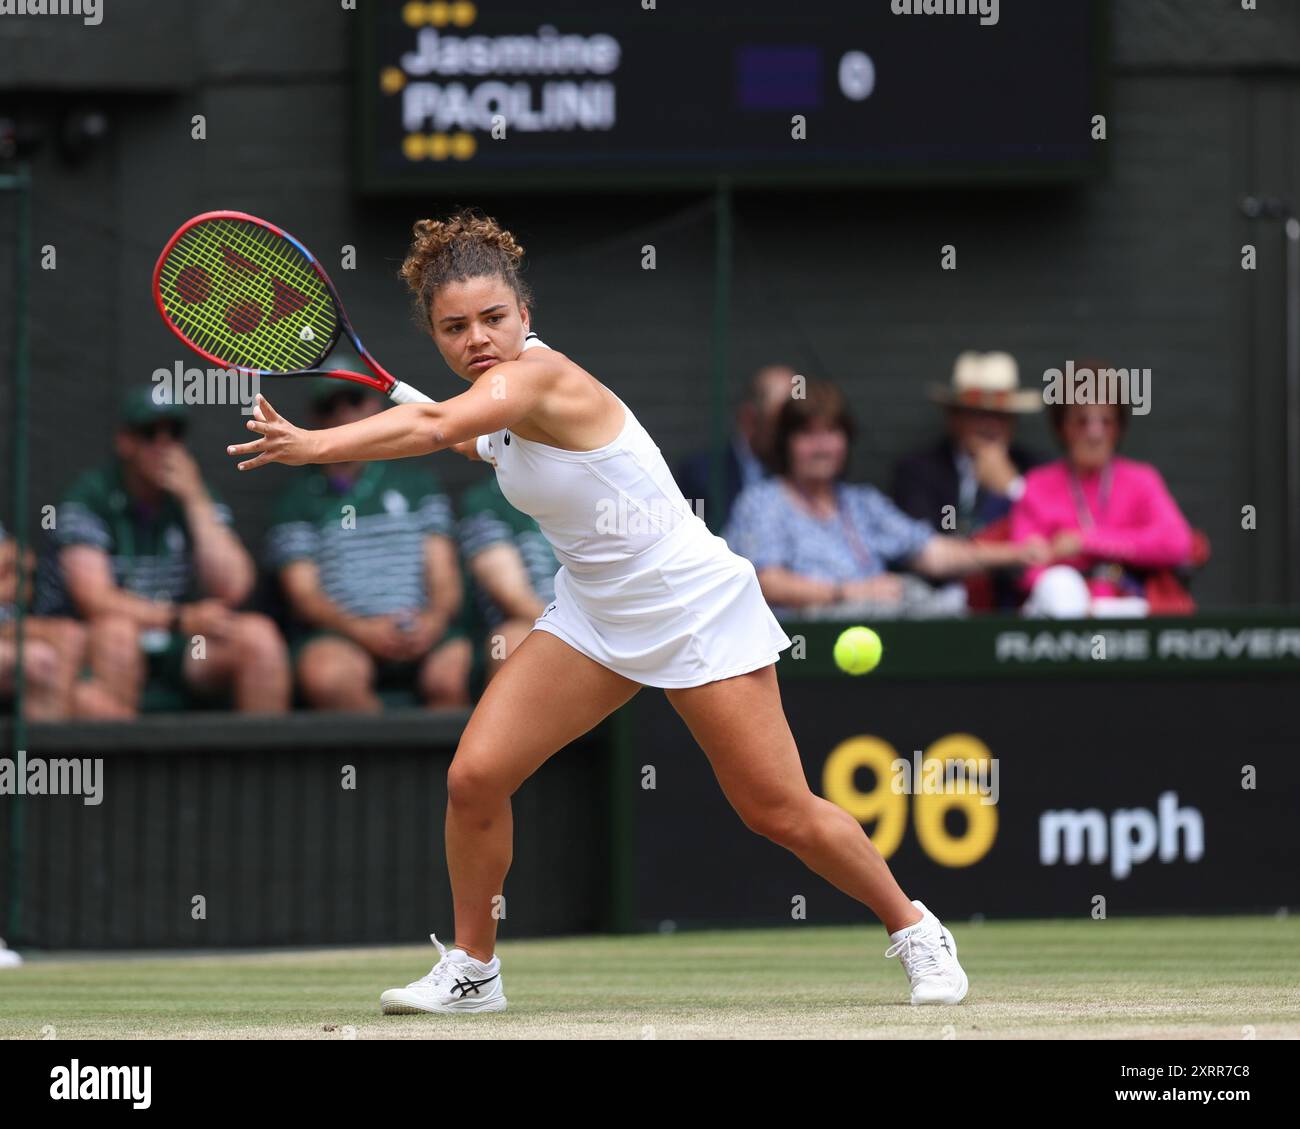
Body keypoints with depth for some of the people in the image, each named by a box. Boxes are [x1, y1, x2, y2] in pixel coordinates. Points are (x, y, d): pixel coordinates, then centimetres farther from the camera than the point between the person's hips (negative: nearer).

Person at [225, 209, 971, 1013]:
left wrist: (315, 446, -54)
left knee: (780, 812, -2)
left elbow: (435, 426, -46)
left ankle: (914, 930, 21)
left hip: (695, 608, -8)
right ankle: (472, 969, 8)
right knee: (475, 775, -9)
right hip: (594, 616, 8)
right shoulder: (502, 397, 0)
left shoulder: (537, 375, -26)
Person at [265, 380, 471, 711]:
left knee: (455, 675, -35)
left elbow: (444, 576, 14)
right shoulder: (299, 498, 17)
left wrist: (433, 619, -9)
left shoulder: (417, 482, 23)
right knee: (326, 675, -38)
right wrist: (363, 630, -12)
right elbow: (303, 594, 6)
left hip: (420, 631, 1)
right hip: (340, 635, -1)